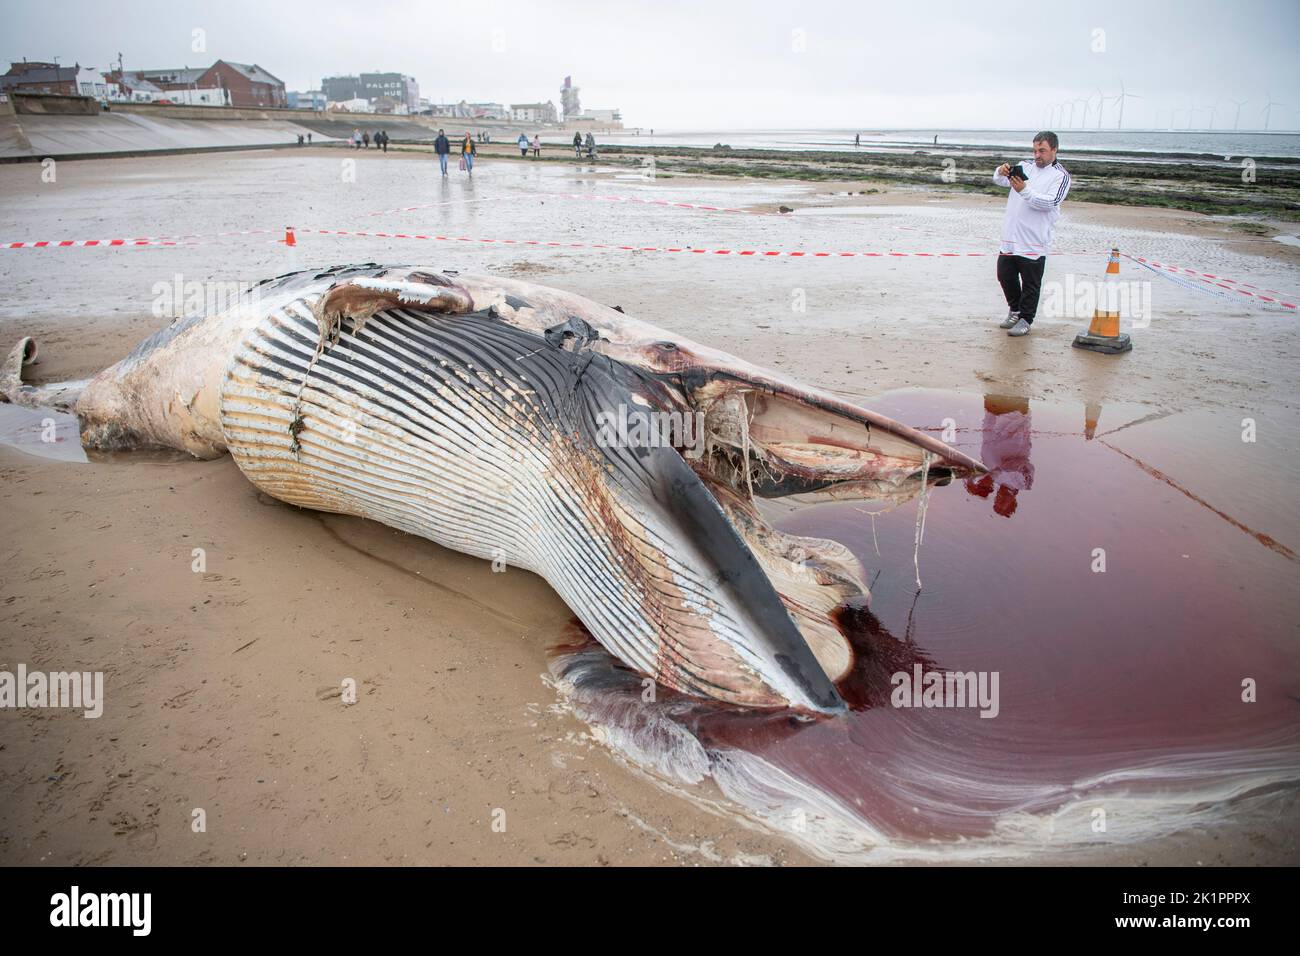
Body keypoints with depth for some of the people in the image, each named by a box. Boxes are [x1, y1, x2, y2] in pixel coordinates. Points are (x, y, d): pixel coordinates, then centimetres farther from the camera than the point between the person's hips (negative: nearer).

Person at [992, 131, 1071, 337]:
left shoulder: (1061, 176, -2)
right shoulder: (1024, 167, 13)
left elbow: (1050, 202, -15)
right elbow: (1000, 180, 1)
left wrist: (1024, 190, -25)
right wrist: (1001, 172, -22)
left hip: (1034, 241, -5)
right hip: (1010, 237, 5)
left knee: (1030, 283, 0)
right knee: (1005, 275, 12)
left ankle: (1025, 320, 11)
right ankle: (1014, 311, 31)